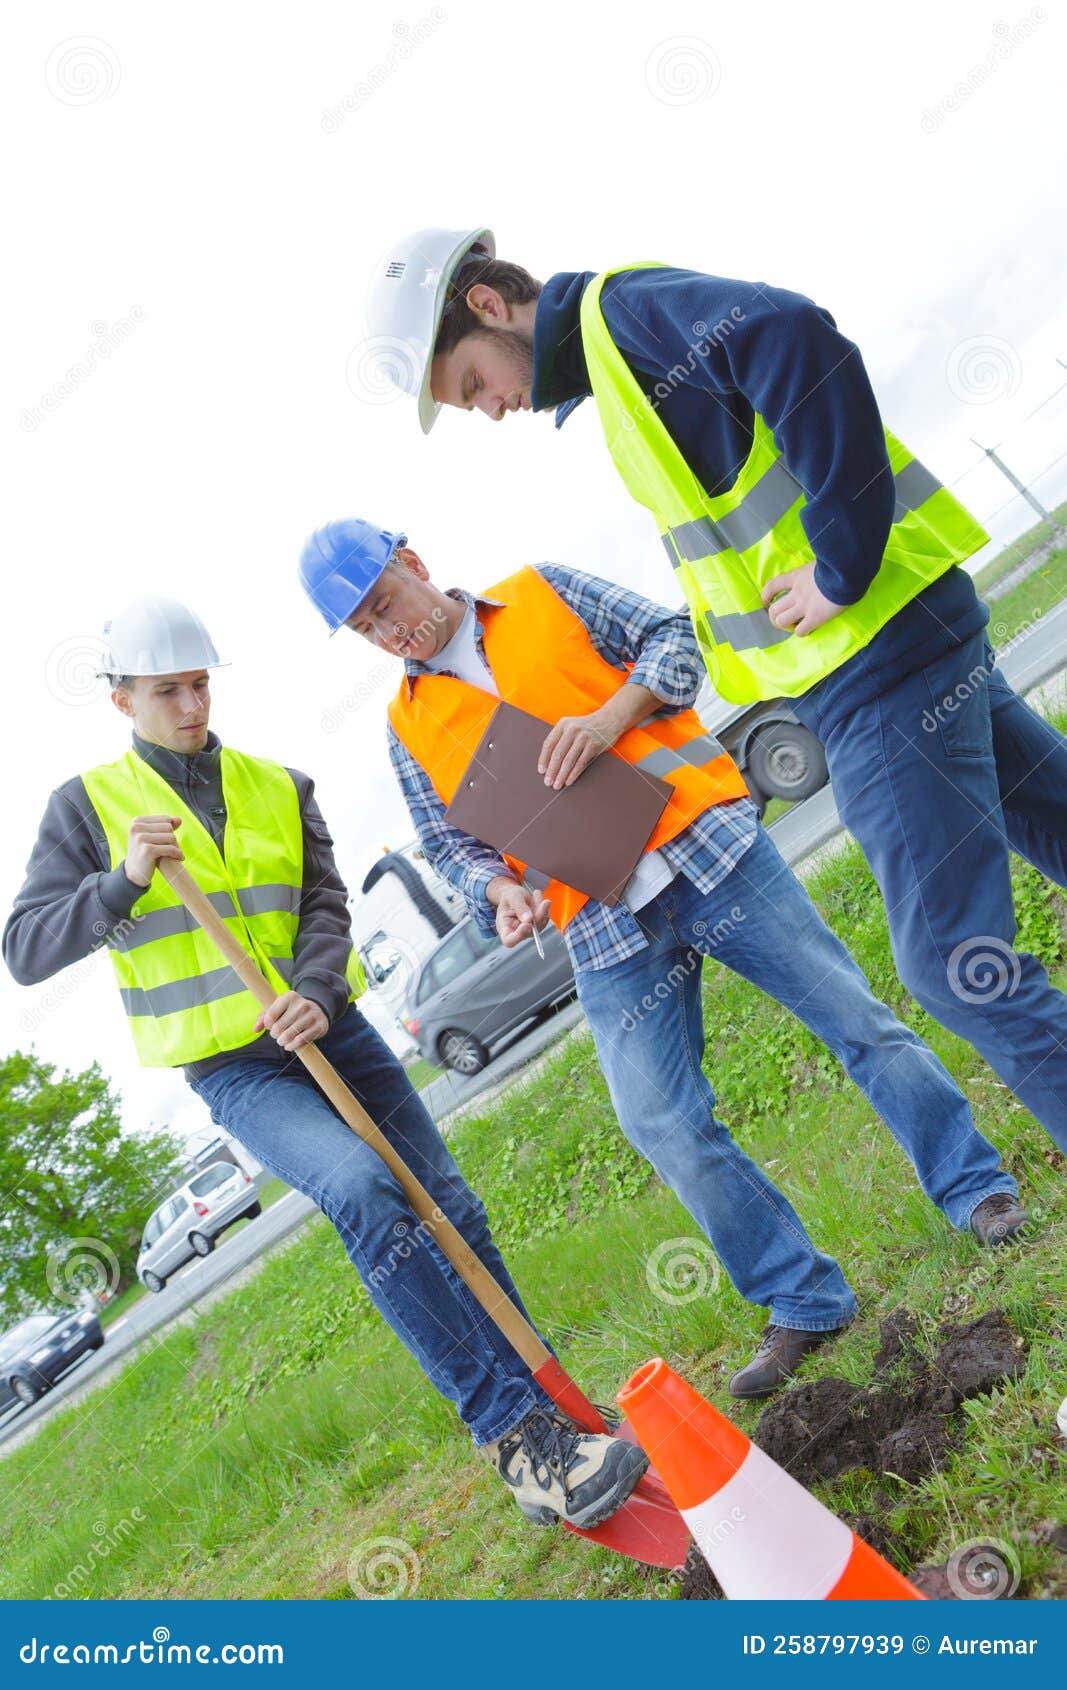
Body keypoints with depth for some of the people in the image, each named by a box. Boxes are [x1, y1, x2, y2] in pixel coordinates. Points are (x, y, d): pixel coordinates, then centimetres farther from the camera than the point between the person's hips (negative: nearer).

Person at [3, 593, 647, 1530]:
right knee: (362, 1187, -28)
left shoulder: (281, 787, 9)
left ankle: (541, 1412, 22)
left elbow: (325, 906, -1)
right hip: (234, 1071, -4)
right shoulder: (88, 806, 1)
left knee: (449, 1209, 4)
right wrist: (123, 882, -21)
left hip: (331, 1033, 5)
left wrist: (315, 993, -22)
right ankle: (517, 1435, -26)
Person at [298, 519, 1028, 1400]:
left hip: (708, 843, -2)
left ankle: (978, 1191, 20)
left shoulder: (543, 594, 6)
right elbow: (452, 841, 13)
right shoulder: (410, 725, 12)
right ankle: (806, 1303, 11)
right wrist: (500, 888, -8)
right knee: (666, 1125, -4)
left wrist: (611, 715, -14)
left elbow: (670, 636, 3)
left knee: (853, 1013, 0)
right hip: (605, 928, 3)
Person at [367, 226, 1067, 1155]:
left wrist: (839, 562, -24)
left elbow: (798, 339, -27)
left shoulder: (619, 305, -10)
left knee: (954, 960, -7)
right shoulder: (605, 369, 19)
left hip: (872, 654, -10)